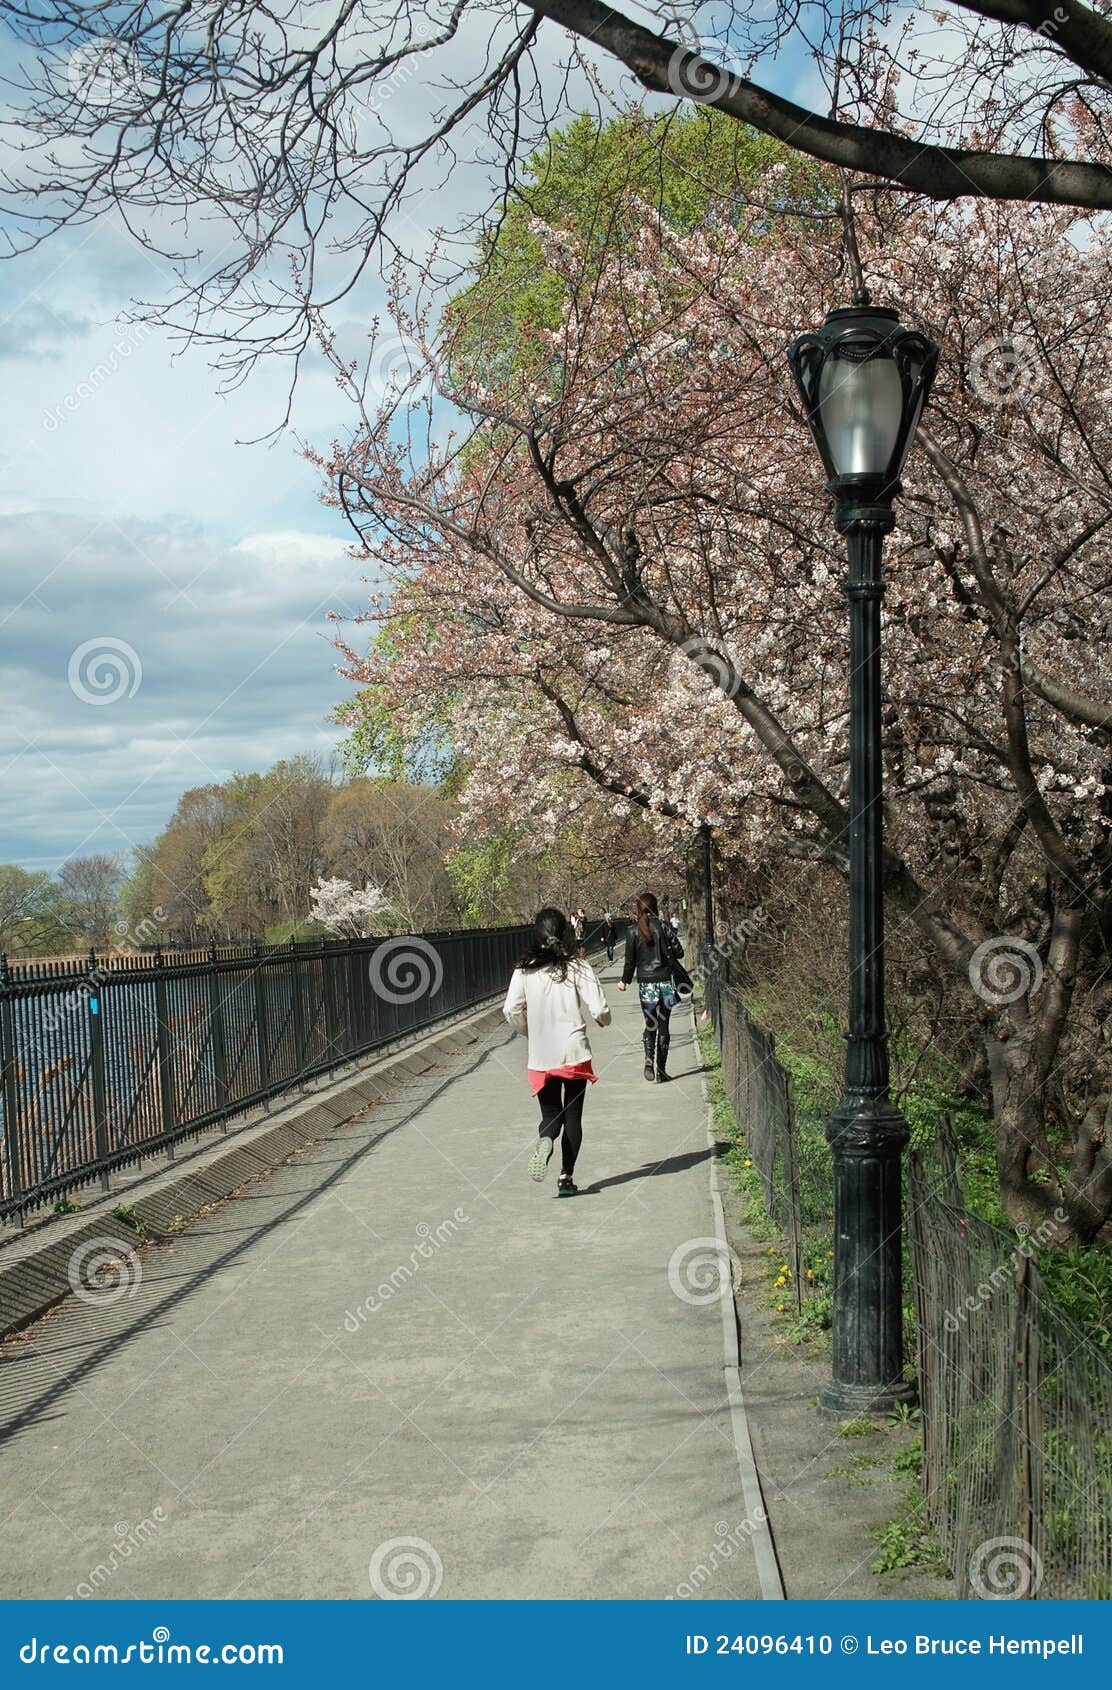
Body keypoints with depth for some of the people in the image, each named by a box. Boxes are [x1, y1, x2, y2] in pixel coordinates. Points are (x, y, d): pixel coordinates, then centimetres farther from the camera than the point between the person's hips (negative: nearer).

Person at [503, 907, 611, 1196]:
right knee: (572, 1115, 12)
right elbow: (599, 1009, -11)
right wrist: (603, 1020, 13)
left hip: (540, 1057, 1)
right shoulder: (578, 968, -9)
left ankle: (545, 1140, -20)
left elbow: (511, 1010, -5)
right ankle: (566, 1177, 9)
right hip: (575, 1053, -1)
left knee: (551, 1114, 13)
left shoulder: (525, 971, -3)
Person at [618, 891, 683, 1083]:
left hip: (646, 983, -1)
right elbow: (679, 952, -1)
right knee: (663, 1025, 9)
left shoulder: (633, 931, -5)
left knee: (650, 1024, 12)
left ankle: (649, 1059, -13)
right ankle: (661, 1071, 11)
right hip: (665, 981, 1)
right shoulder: (663, 927, -3)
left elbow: (630, 960, -3)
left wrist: (624, 981, 11)